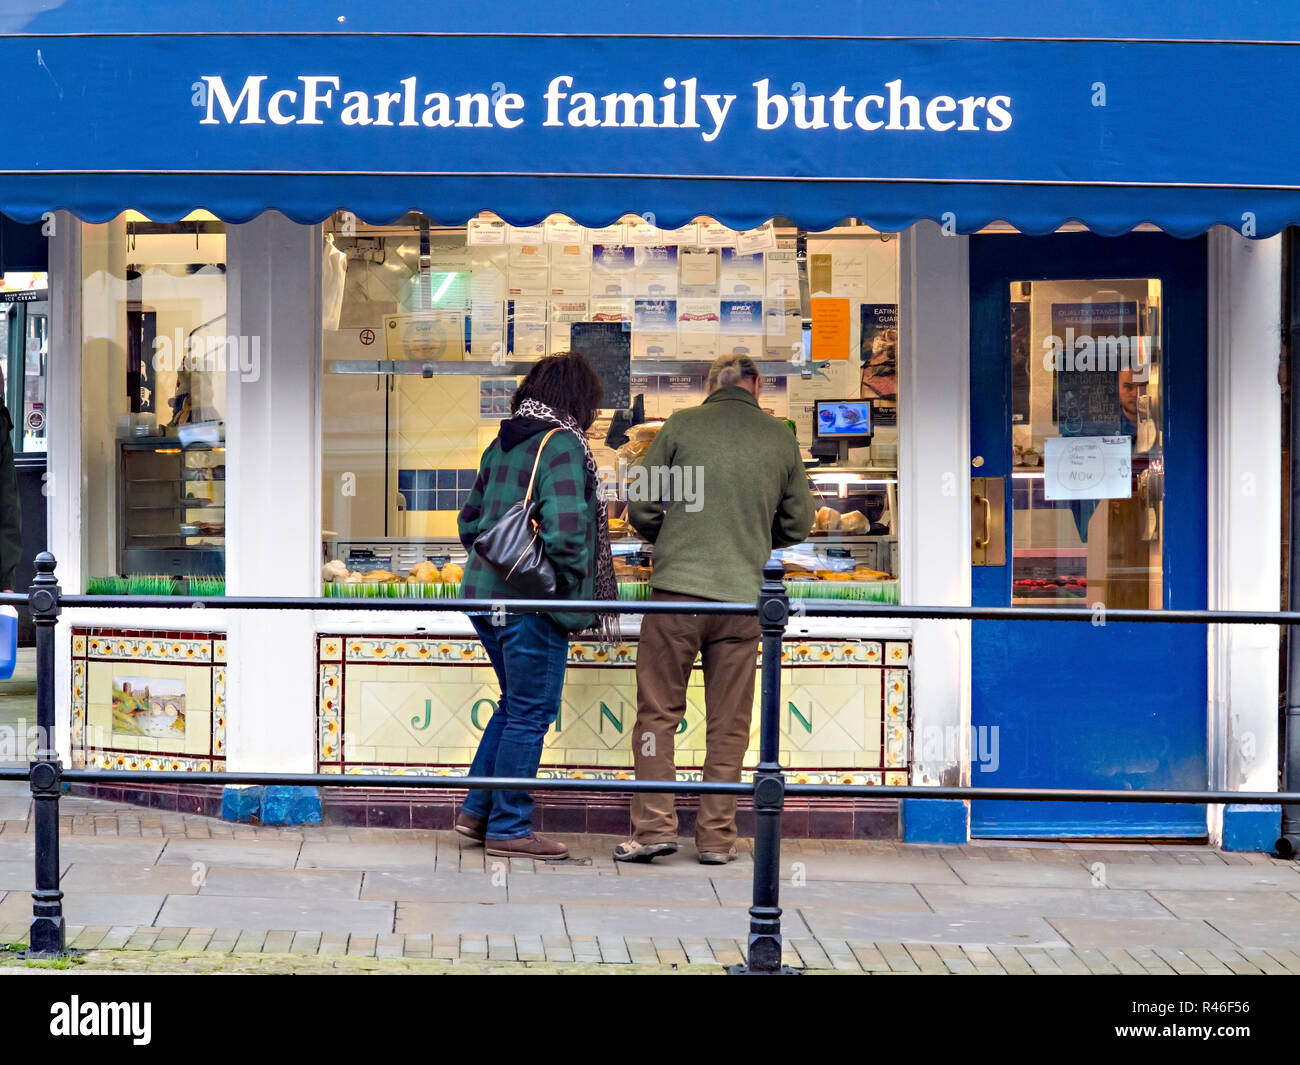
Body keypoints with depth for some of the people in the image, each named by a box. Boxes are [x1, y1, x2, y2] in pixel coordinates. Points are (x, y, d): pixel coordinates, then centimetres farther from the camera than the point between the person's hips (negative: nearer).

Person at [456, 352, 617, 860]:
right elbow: (564, 530, -25)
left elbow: (470, 523, 17)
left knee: (515, 704, 21)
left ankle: (477, 810, 23)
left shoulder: (501, 446, 11)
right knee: (530, 714, 2)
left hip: (485, 593, 8)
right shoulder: (562, 446, -14)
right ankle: (508, 828, 8)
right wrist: (569, 582, -12)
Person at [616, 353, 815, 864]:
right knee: (728, 725, 7)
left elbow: (640, 509, 3)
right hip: (743, 593, 2)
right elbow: (799, 523, 14)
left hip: (676, 590, -2)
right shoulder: (781, 438, 6)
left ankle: (654, 825, -1)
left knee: (658, 714, 5)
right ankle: (716, 836, 8)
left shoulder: (681, 426, 0)